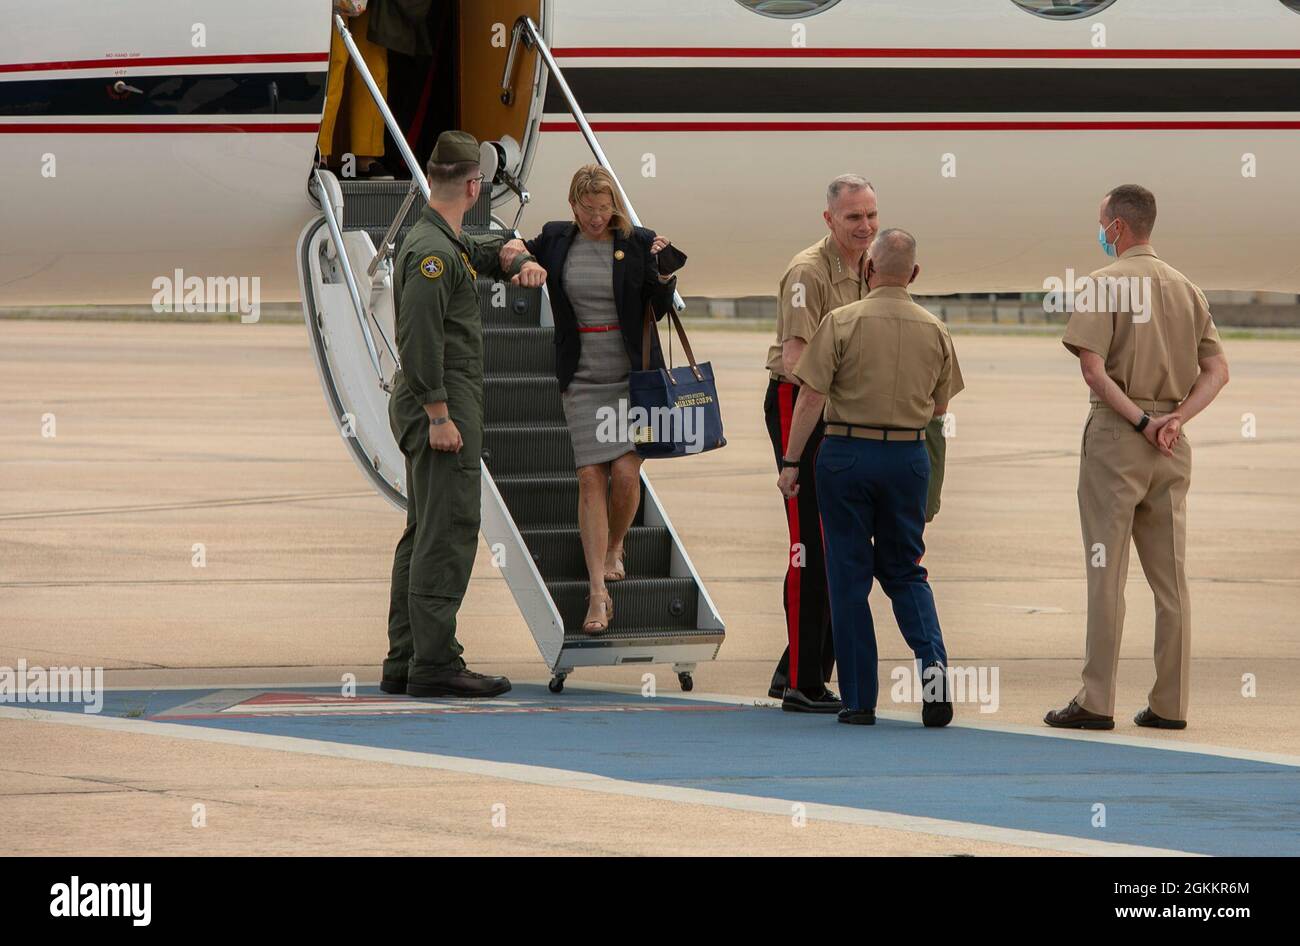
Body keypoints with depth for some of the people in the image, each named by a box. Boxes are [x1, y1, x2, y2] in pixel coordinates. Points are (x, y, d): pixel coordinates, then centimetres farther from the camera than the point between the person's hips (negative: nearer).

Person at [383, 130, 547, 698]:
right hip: (442, 401, -11)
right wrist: (438, 414, -24)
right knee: (447, 533, -11)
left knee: (425, 533, 13)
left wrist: (523, 261, 12)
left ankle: (405, 663, 16)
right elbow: (419, 337, -22)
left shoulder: (450, 243, 15)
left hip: (439, 405, 11)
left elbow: (488, 249, 35)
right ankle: (434, 665, -13)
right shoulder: (431, 250, -16)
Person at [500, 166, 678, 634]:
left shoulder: (638, 242, -3)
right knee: (591, 478, -4)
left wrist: (665, 275, -17)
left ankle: (614, 549, 22)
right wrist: (514, 250, 0)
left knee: (625, 472, -10)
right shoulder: (556, 239, 3)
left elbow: (661, 310, 1)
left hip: (632, 373, -1)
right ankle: (599, 593, -6)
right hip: (582, 379, 1)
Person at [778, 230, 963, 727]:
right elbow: (939, 407, 11)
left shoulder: (841, 323, -8)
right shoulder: (935, 331, 3)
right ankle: (932, 661, -9)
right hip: (910, 457, 3)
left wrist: (791, 461, -6)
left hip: (847, 454, -3)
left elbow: (811, 398, -11)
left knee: (849, 576, 5)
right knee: (905, 570, 16)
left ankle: (859, 699, 5)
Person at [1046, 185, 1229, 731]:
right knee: (1170, 575, 7)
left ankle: (1096, 701, -5)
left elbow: (1093, 369, -17)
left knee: (1106, 572, -4)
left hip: (1116, 435, -5)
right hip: (1172, 447, 5)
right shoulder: (1186, 288, 11)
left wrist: (1140, 422, -13)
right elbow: (1217, 370, 6)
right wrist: (1175, 418, -5)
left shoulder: (1105, 284, -7)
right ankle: (1170, 703, 7)